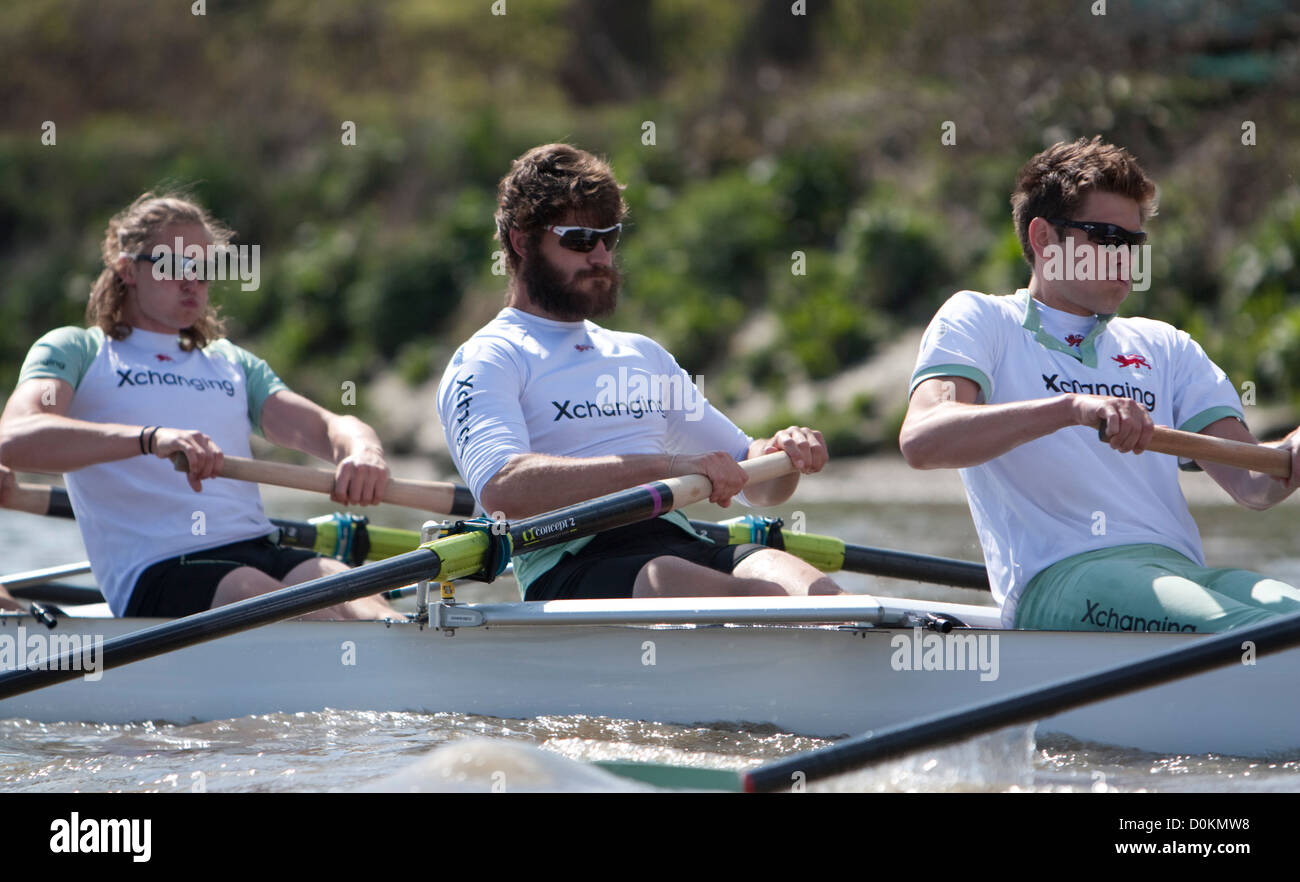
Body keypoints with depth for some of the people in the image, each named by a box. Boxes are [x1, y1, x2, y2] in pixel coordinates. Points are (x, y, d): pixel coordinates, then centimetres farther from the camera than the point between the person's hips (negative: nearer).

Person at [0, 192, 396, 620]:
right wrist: (150, 438, -24)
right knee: (259, 593, -37)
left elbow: (324, 426, 17)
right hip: (156, 571, -5)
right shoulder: (75, 350, 13)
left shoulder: (232, 362, 31)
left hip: (260, 552, 5)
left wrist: (363, 452, -11)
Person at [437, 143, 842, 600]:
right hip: (573, 565, -6)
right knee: (755, 598, -36)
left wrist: (783, 451, 7)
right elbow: (502, 489, -14)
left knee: (819, 595, -28)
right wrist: (664, 466, -20)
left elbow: (756, 484, 33)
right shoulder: (484, 361, 8)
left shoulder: (644, 355, 31)